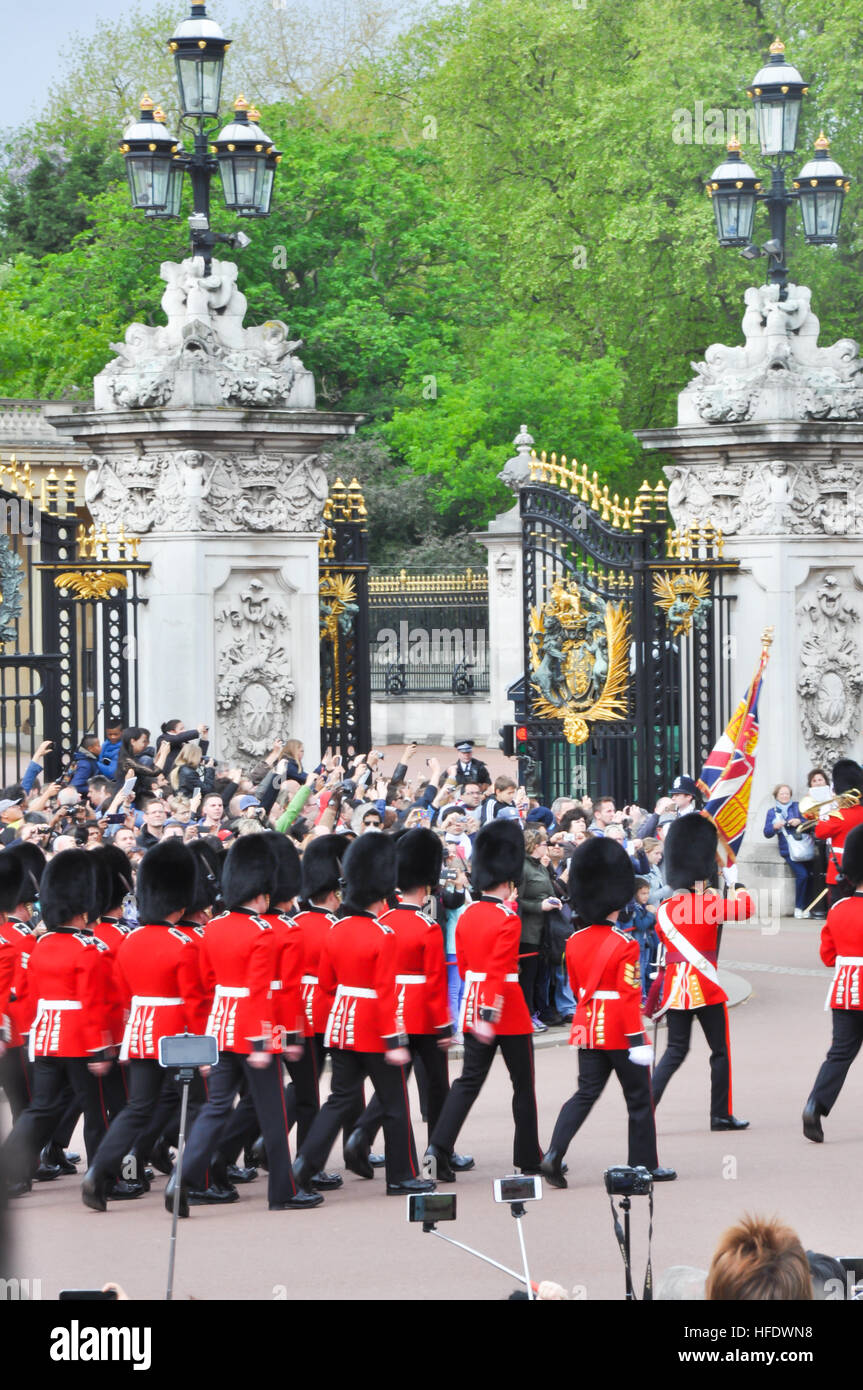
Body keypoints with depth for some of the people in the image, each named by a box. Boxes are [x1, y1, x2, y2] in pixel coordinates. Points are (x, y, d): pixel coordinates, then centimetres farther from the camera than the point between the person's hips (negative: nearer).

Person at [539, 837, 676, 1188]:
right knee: (639, 1098, 8)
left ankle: (554, 1156, -9)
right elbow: (630, 996, -19)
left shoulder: (575, 942, 3)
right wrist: (638, 1040, -17)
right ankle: (644, 1165, 15)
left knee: (586, 1093, 7)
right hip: (620, 1033, -6)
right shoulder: (625, 945, -17)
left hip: (588, 1028, 6)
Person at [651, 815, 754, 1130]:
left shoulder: (664, 910, 4)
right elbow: (747, 907, 2)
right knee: (720, 1051, 9)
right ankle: (721, 1114, 12)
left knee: (675, 1051, 9)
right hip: (706, 987, -5)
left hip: (675, 986, 5)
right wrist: (739, 893, 23)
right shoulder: (709, 905, -11)